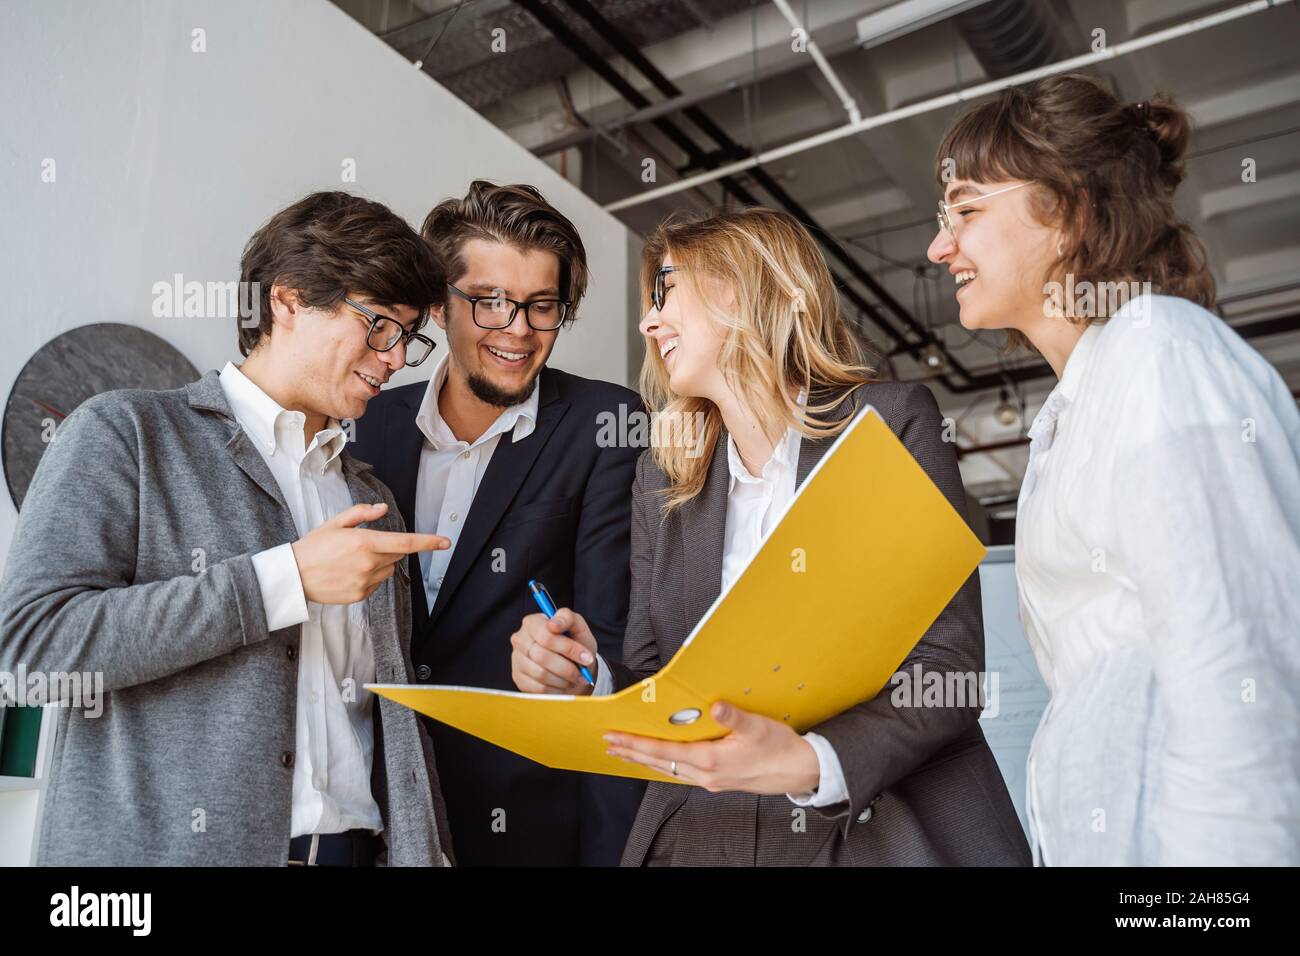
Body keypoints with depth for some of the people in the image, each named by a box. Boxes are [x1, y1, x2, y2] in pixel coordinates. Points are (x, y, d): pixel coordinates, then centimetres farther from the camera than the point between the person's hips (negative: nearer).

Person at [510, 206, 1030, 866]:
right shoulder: (661, 478, 9)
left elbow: (948, 667, -9)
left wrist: (814, 763, -23)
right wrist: (586, 679, -11)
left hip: (885, 831, -3)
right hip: (701, 840, 3)